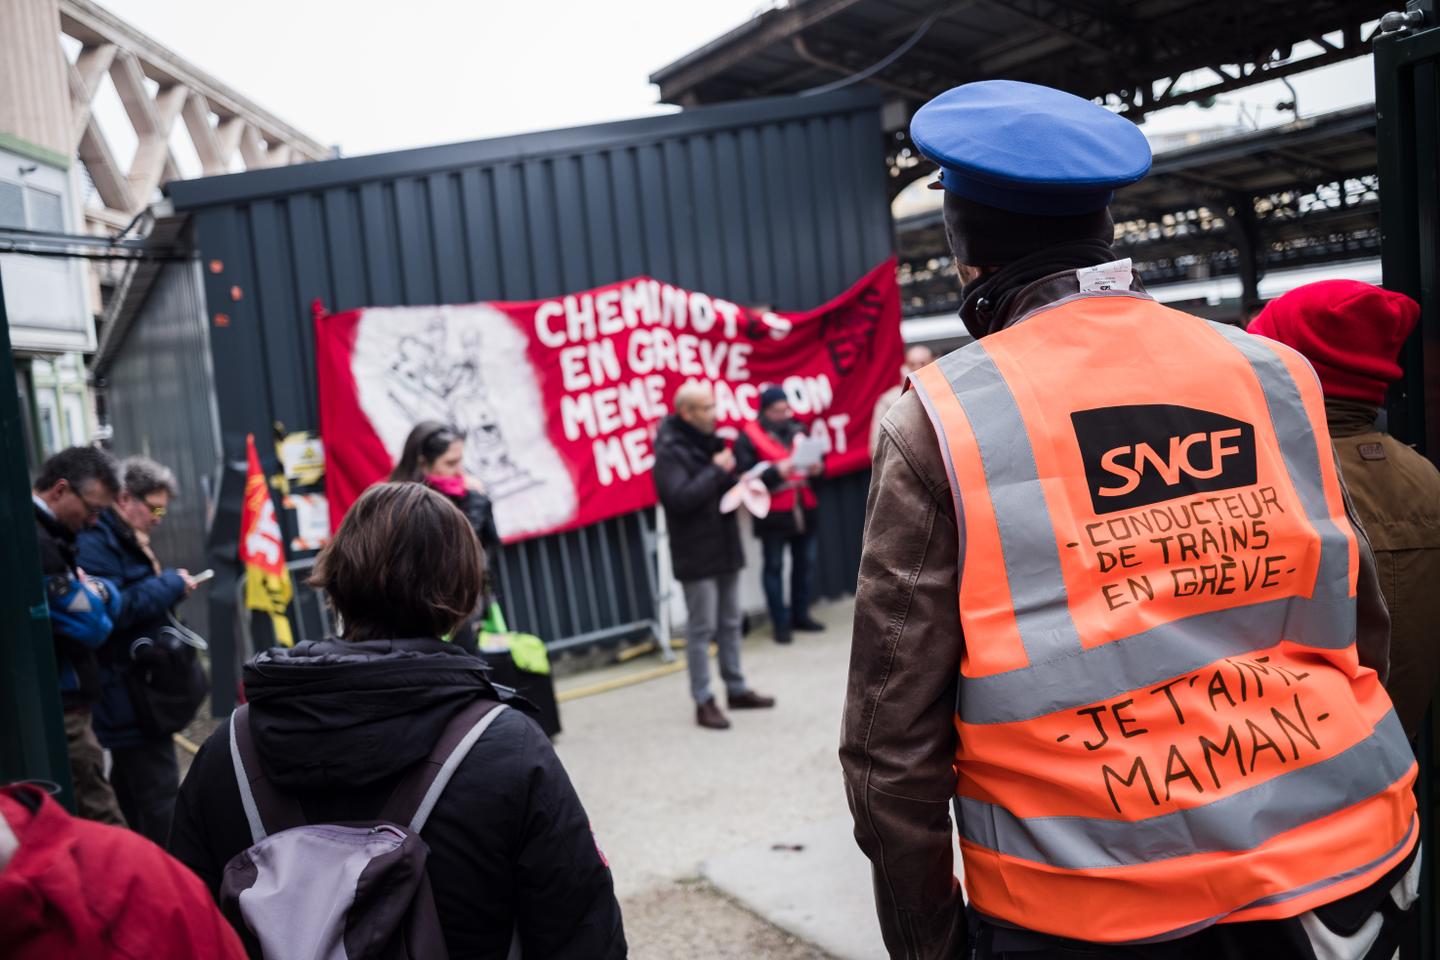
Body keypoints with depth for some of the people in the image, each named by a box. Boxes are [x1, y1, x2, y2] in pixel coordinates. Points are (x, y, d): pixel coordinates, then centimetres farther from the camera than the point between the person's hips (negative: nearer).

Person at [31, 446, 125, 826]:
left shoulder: (43, 533, 12)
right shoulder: (38, 543, -21)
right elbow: (92, 626, -19)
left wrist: (96, 590, -6)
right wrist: (95, 592, 0)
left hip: (57, 699, 10)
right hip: (60, 707, -10)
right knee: (100, 821, -5)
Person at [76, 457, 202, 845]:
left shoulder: (126, 539, 16)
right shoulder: (94, 543, -15)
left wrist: (170, 585, 7)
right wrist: (170, 584, -16)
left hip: (140, 690, 10)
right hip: (130, 696, -10)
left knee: (134, 789, 18)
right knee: (159, 791, -8)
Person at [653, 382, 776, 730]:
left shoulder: (709, 442, 12)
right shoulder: (670, 451, -14)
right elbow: (680, 498, -27)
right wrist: (717, 471, -20)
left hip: (726, 548, 8)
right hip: (697, 555, -8)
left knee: (730, 624, 15)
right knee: (701, 629, -2)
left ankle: (736, 689, 25)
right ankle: (703, 701, 6)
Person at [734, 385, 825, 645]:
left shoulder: (798, 430, 11)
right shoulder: (749, 437, -6)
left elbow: (815, 459, 18)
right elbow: (746, 476, -15)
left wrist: (817, 468, -5)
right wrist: (777, 472, -26)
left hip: (804, 510, 5)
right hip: (773, 515, -5)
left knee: (805, 563, 11)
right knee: (774, 567, 2)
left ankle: (800, 615, 25)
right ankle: (780, 623, 10)